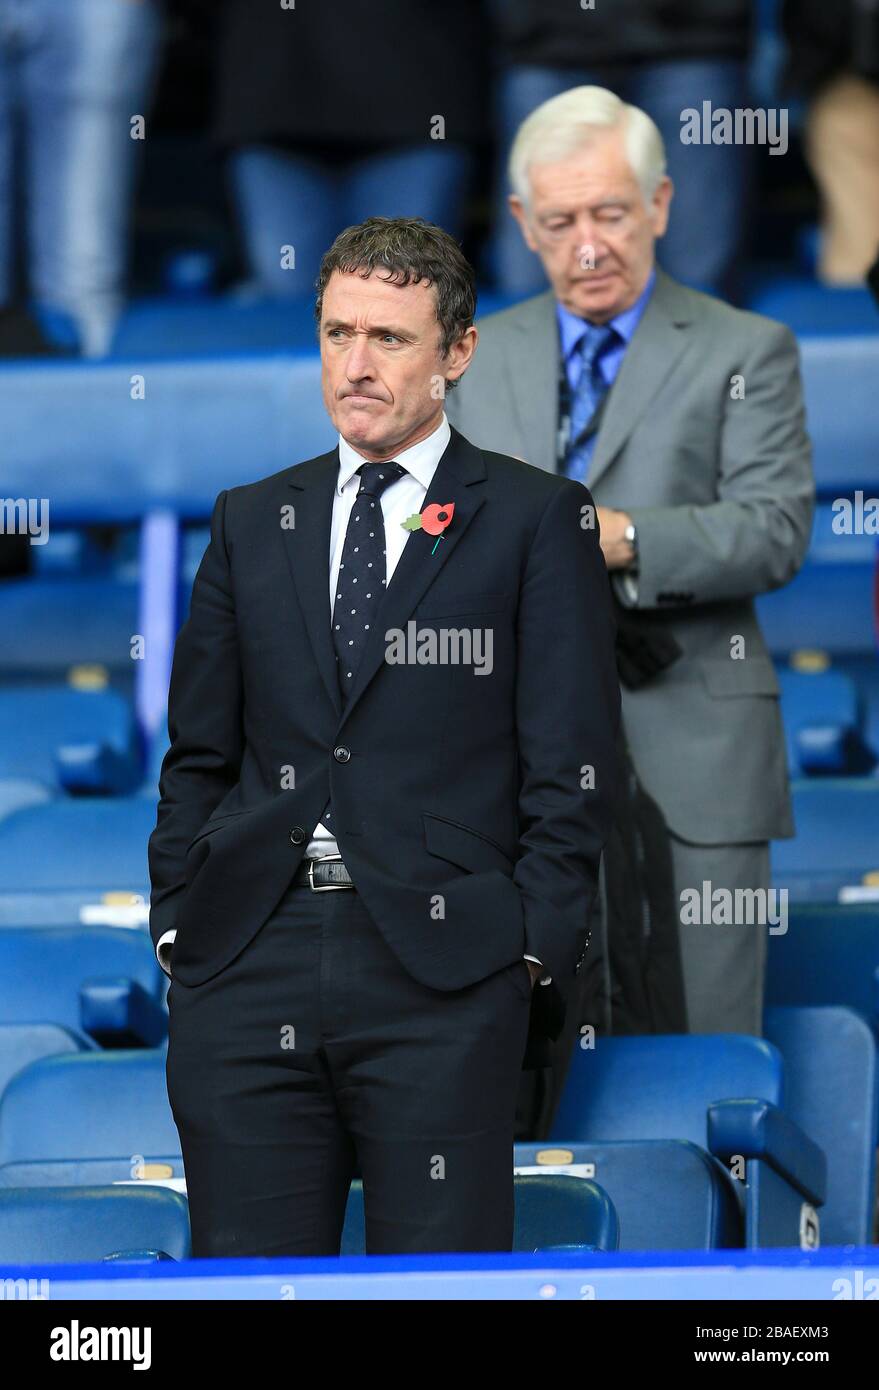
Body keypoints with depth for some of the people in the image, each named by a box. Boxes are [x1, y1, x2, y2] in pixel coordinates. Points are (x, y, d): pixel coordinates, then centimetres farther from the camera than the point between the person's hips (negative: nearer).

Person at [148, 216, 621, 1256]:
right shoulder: (250, 522, 17)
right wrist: (177, 918, 7)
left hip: (441, 974, -3)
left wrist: (535, 955, -7)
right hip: (247, 971, 3)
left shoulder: (536, 520, 5)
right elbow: (197, 752, 18)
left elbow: (570, 768, 0)